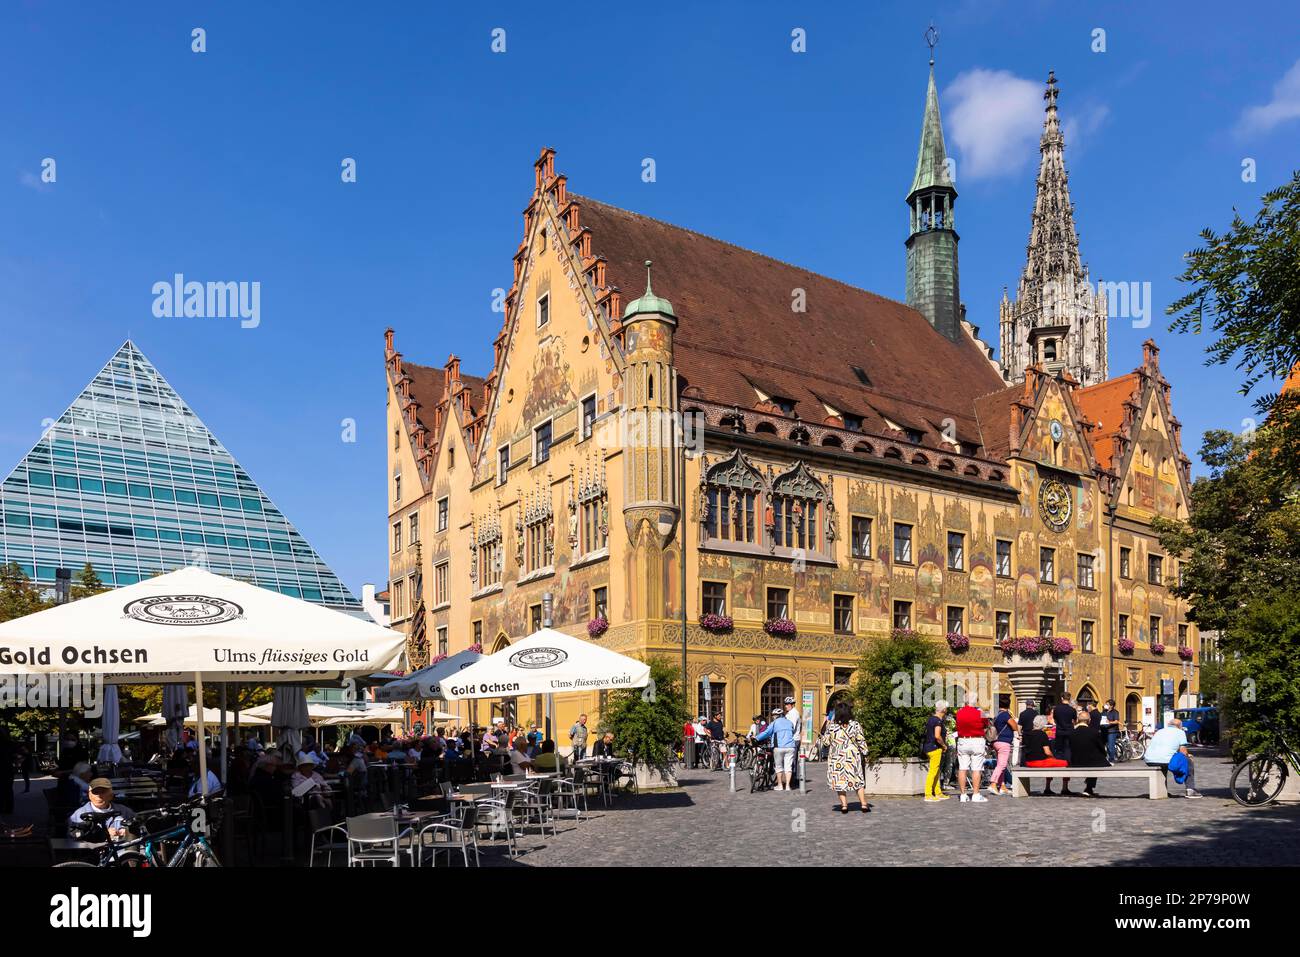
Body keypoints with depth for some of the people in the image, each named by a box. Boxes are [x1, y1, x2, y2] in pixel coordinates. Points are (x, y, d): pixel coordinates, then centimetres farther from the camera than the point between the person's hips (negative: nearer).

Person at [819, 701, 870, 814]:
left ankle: (844, 805, 3)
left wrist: (827, 727, 14)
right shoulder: (855, 725, -6)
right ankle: (863, 804, 9)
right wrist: (864, 754, 11)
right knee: (858, 780, 11)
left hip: (836, 758, -1)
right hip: (853, 757, 1)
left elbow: (827, 741, 1)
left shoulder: (832, 726, -8)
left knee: (839, 780, 7)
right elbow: (861, 741, -1)